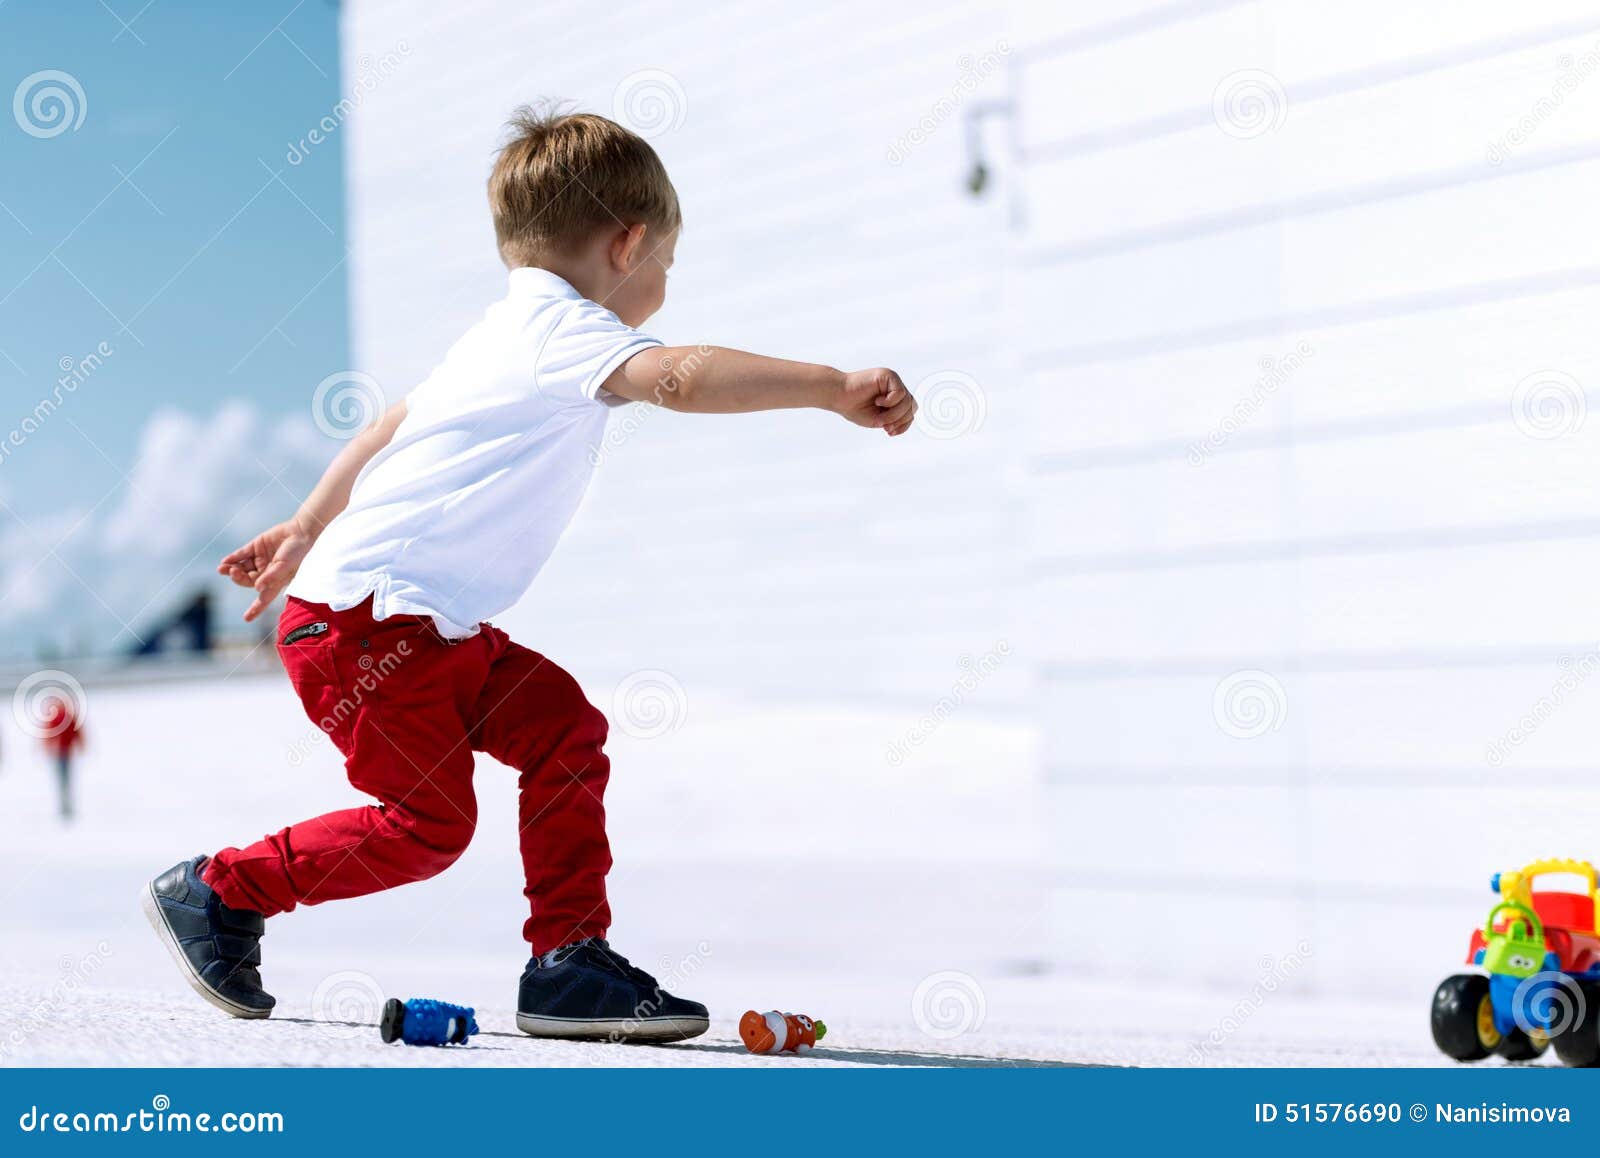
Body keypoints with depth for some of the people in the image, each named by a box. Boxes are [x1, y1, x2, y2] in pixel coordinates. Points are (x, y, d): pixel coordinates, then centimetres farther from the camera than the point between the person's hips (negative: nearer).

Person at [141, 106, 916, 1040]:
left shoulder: (511, 336, 19)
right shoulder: (564, 332, -14)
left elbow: (392, 428, 29)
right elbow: (681, 376, -34)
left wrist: (309, 531, 38)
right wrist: (832, 388, -38)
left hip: (437, 628, 10)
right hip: (364, 616, -10)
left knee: (562, 727, 0)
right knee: (428, 823, -9)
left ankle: (569, 962, 1)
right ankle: (218, 892, 9)